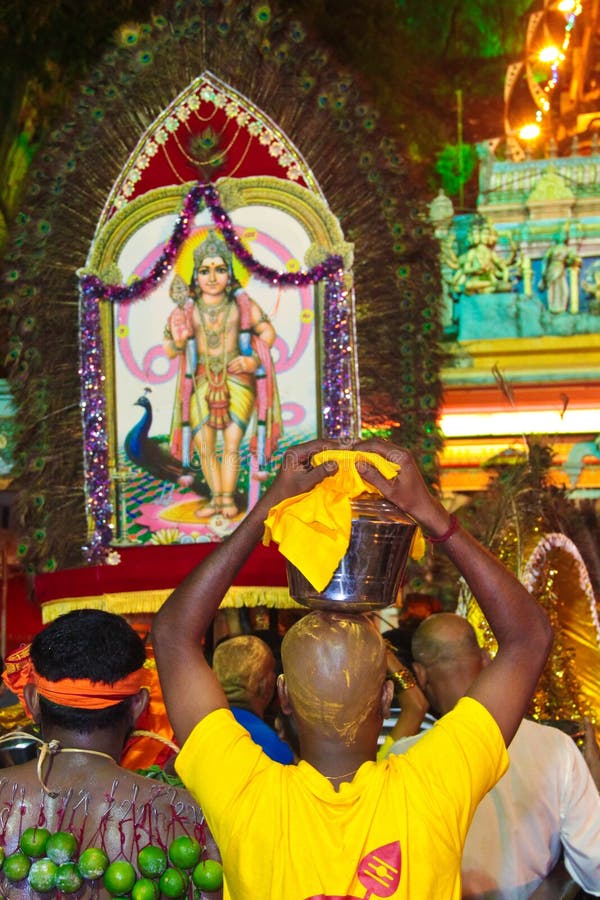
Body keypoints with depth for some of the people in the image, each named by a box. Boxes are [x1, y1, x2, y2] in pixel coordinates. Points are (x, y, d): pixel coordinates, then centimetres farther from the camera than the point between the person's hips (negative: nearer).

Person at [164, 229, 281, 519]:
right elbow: (170, 351, 2)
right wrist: (178, 341, -20)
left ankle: (228, 498, 4)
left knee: (232, 443, -6)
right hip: (202, 385, 2)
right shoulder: (186, 309, -5)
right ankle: (216, 498, 16)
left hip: (237, 384, -2)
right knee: (204, 445, 3)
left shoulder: (242, 305, -7)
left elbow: (267, 333, 5)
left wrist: (254, 360, -9)